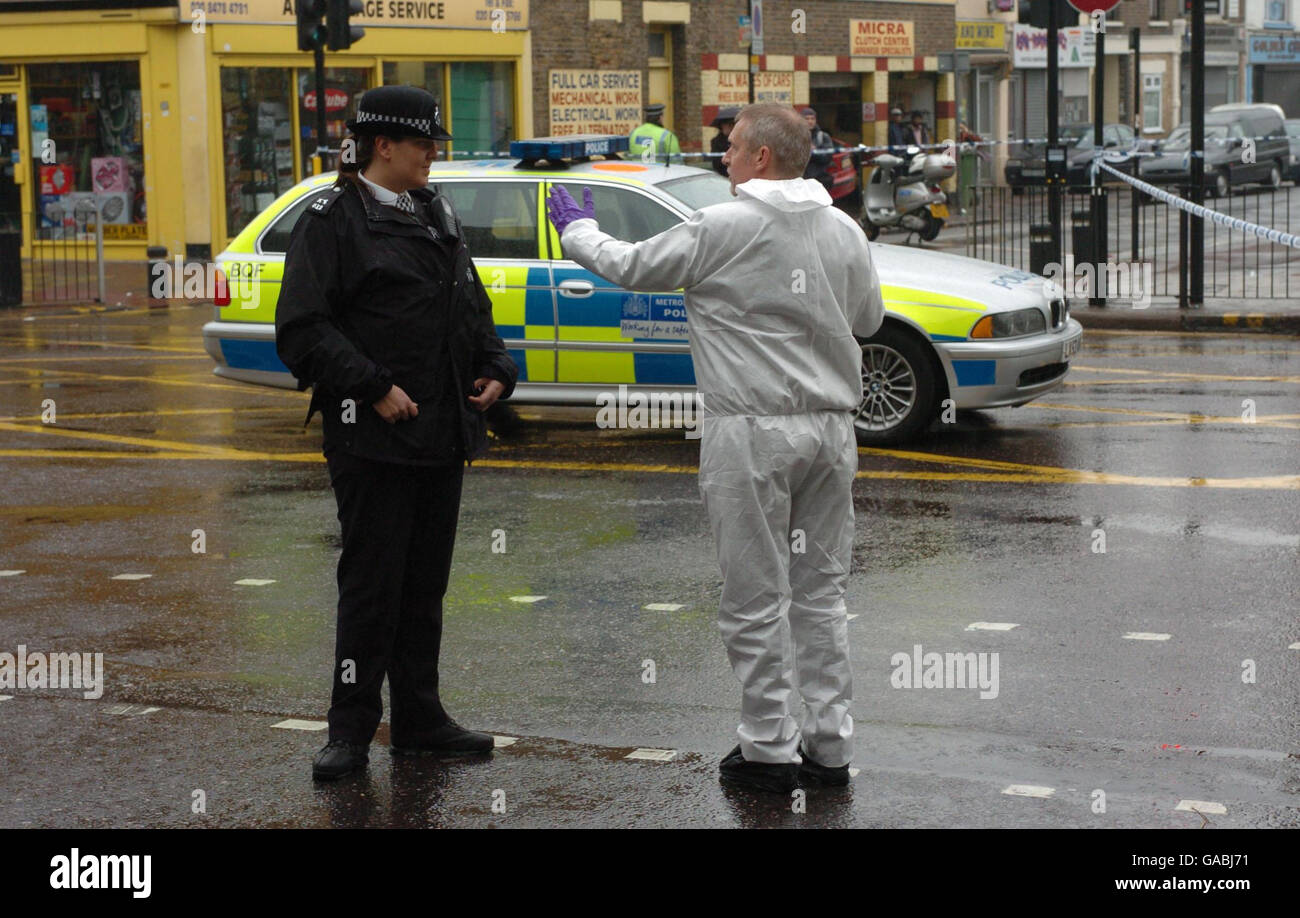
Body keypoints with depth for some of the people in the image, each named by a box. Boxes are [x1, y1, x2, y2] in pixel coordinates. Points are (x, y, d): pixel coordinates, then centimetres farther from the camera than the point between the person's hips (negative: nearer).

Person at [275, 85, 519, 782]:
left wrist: (495, 370, 7)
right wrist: (373, 389, -19)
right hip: (372, 436, -7)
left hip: (444, 433, 7)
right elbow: (302, 329, -13)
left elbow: (473, 307, 24)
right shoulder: (333, 219, -7)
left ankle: (419, 719, 22)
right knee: (371, 584, -4)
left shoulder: (438, 215, 16)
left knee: (426, 583, 13)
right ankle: (351, 730, 5)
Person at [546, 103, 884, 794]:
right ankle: (829, 744, 16)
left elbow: (632, 268, 1)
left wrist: (578, 232, 20)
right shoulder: (845, 231, 6)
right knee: (821, 588, 13)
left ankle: (769, 748, 6)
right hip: (830, 427, 6)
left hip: (753, 432, -5)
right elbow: (869, 318, 19)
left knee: (756, 596, 2)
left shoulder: (721, 230, -10)